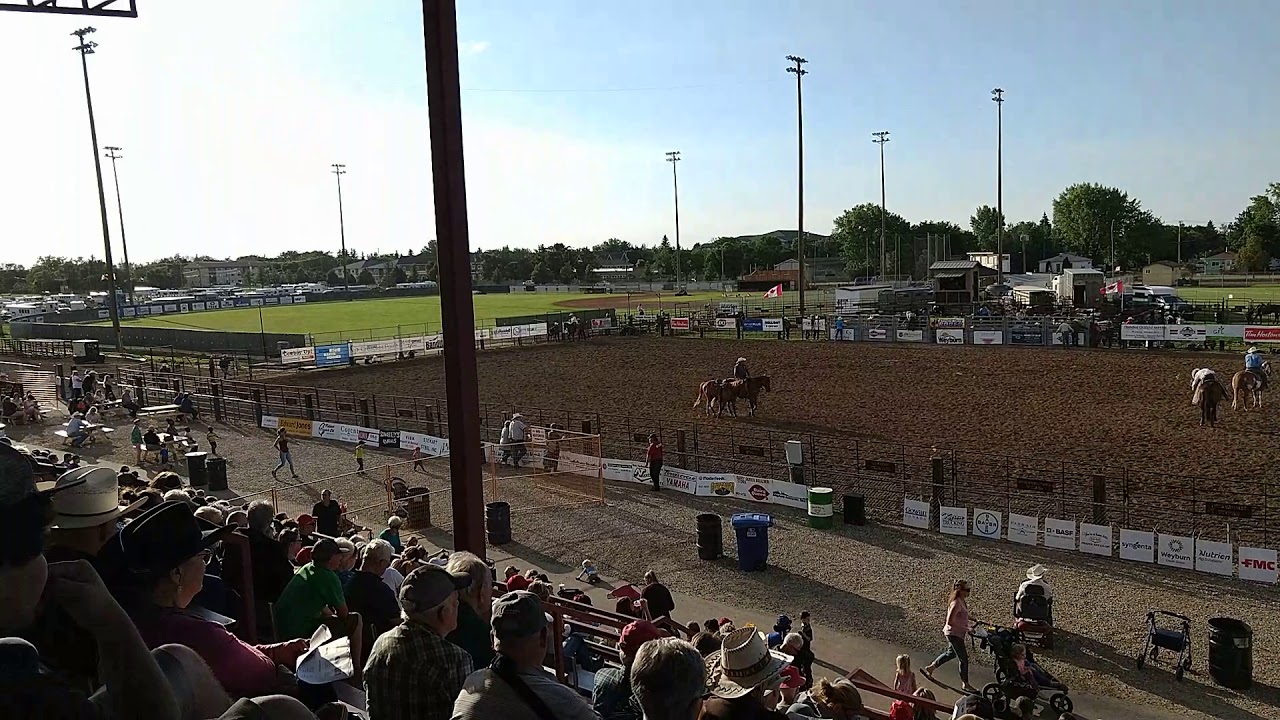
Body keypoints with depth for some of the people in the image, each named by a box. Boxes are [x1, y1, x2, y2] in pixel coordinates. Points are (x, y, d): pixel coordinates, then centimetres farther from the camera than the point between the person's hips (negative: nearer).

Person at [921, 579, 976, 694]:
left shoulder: (963, 601, 2)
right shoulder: (956, 603, -26)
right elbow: (950, 621, -28)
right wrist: (965, 629, -25)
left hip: (958, 633, 10)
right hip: (954, 634, -10)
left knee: (951, 653, 24)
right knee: (963, 658, 0)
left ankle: (930, 668, 37)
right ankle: (965, 684, 15)